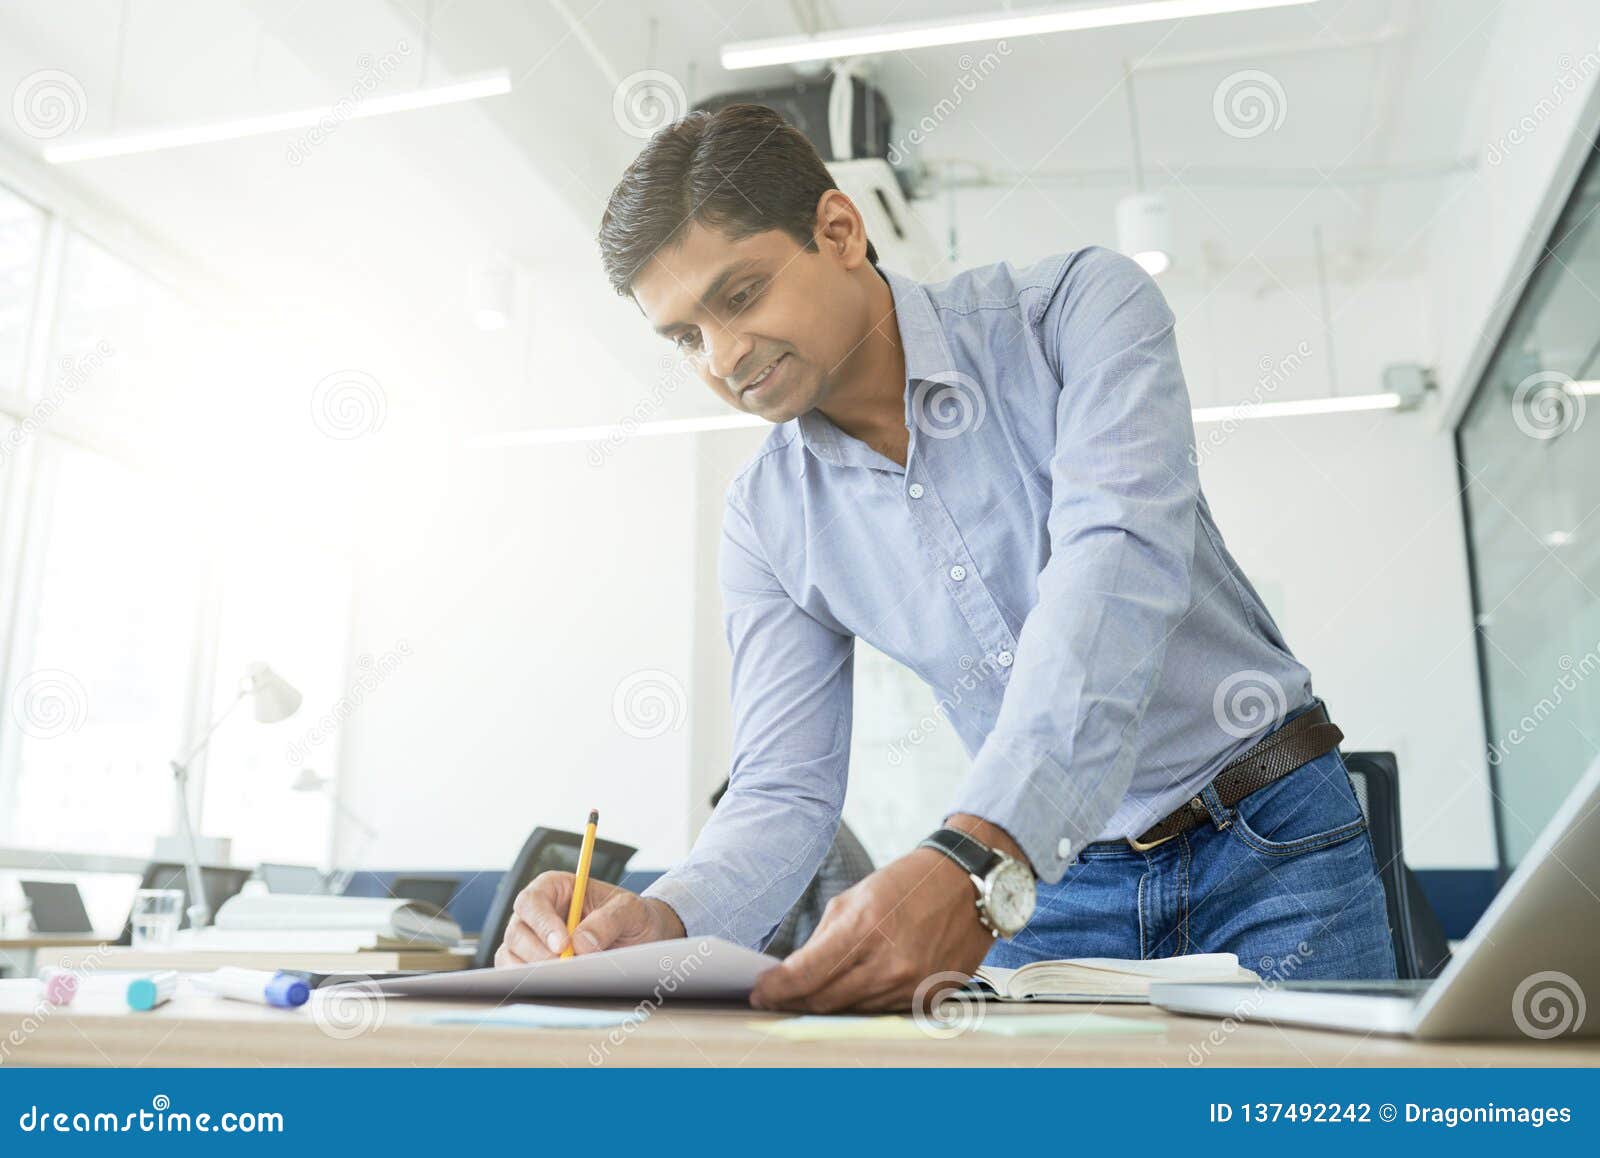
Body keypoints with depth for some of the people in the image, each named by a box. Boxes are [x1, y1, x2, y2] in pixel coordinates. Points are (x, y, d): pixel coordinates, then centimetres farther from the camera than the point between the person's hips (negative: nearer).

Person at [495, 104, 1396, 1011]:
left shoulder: (1082, 308, -14)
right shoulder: (769, 518, -4)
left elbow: (1116, 563, -31)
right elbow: (786, 789, -5)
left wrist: (977, 864, -44)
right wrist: (666, 918, -27)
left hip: (1272, 843, -2)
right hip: (1057, 896, 2)